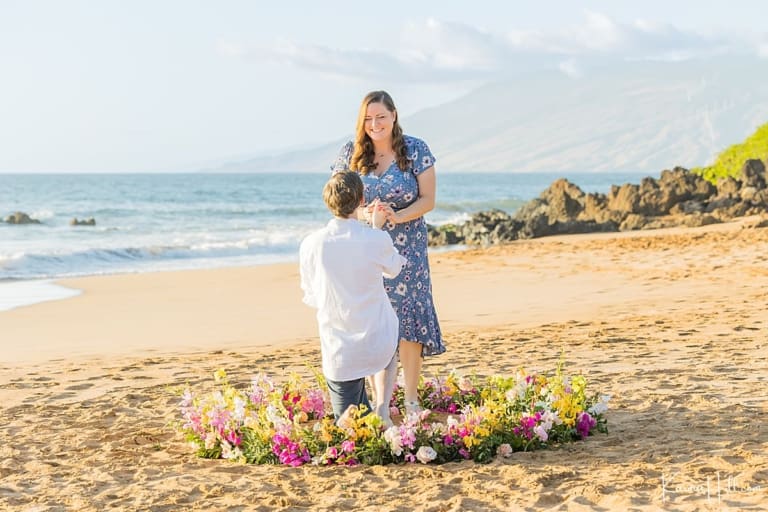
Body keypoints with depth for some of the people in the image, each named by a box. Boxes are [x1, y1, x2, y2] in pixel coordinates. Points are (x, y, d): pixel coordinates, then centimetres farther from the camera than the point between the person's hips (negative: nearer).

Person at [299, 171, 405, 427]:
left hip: (339, 351, 1)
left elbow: (311, 297, 3)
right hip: (378, 346, 0)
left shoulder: (311, 244, -11)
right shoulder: (377, 240, -15)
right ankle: (383, 408, 16)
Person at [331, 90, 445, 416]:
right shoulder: (350, 153, -1)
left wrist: (396, 216, -21)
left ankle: (411, 398, 12)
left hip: (407, 250, -1)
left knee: (409, 319, -1)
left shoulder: (416, 150, -4)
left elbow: (428, 199, -4)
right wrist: (363, 214, -18)